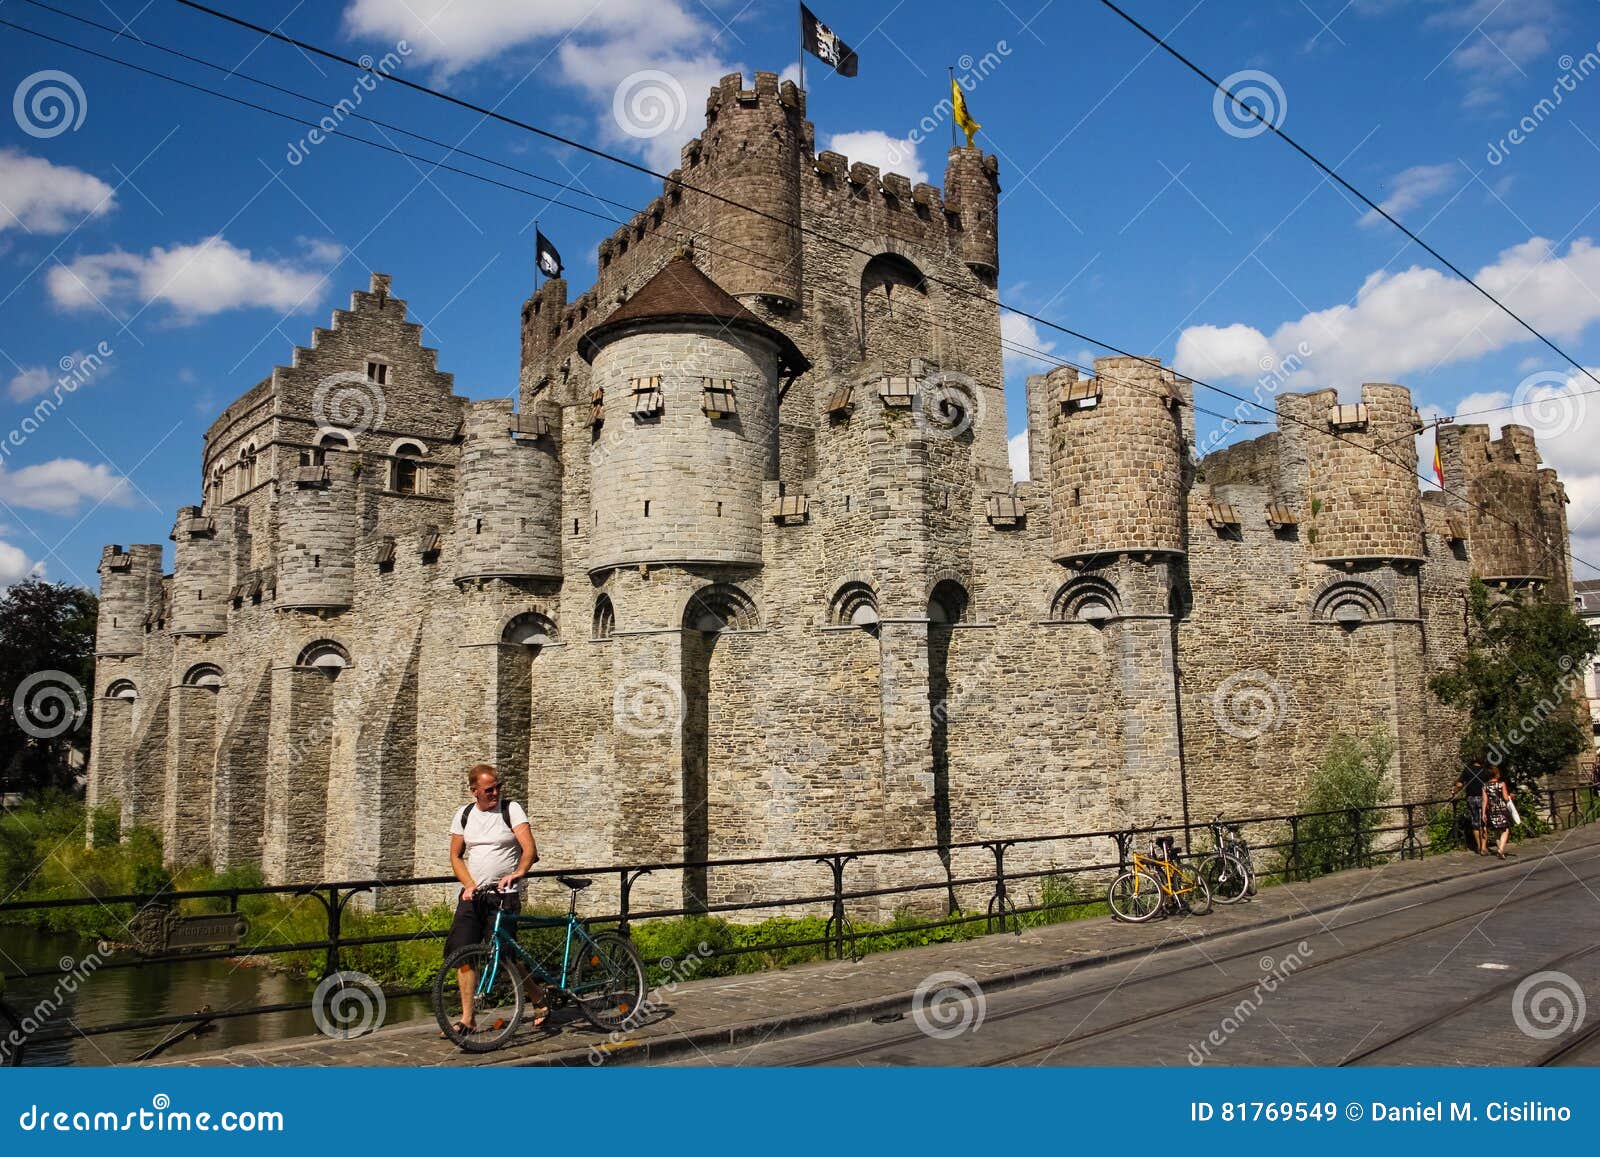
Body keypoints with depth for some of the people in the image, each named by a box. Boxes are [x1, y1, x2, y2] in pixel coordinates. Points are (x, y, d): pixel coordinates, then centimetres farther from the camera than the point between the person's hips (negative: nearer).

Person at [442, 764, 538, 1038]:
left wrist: (518, 873, -32)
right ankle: (467, 1018, 7)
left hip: (502, 894, -4)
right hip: (472, 894, 4)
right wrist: (469, 885, -5)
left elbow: (529, 849, -13)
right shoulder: (464, 815, 8)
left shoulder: (511, 809, -4)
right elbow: (455, 856, 11)